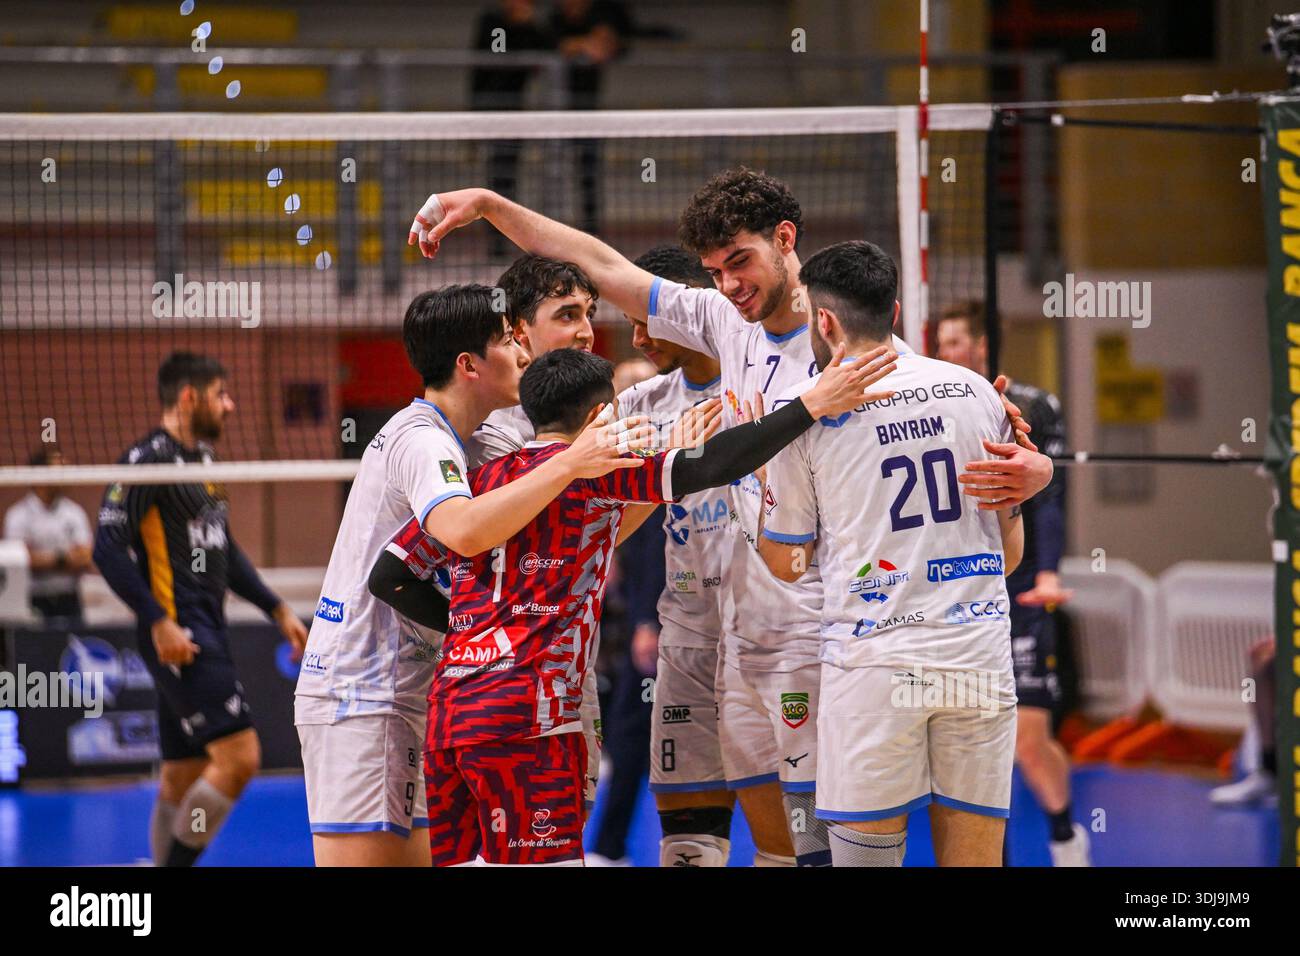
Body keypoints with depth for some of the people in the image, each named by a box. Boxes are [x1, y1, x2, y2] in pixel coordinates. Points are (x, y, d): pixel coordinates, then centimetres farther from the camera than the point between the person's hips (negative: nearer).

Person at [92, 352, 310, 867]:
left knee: (183, 778, 10)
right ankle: (175, 863, -8)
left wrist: (277, 609, 22)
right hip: (178, 635, -9)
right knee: (238, 755, -16)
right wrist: (158, 622, -21)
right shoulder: (148, 459, -10)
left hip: (207, 631, 9)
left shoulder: (204, 458, 18)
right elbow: (108, 548, -16)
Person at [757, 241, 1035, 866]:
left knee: (866, 853, 2)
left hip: (874, 661, -3)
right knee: (974, 856, 7)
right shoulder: (976, 390, 9)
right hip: (980, 655, 3)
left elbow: (786, 562, 8)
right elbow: (1012, 548, 14)